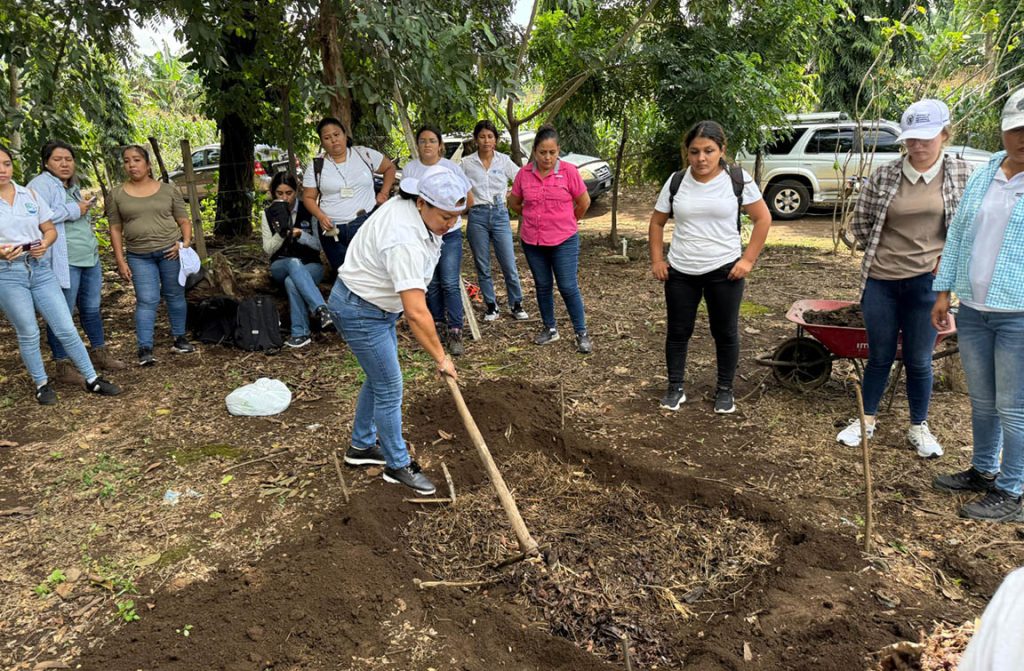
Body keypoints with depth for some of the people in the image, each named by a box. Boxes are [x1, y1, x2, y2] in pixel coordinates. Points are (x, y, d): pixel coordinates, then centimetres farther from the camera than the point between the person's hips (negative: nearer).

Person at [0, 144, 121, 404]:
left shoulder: (30, 195, 6)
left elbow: (50, 230, 11)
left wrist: (45, 244, -11)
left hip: (41, 269, 3)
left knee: (66, 328, 4)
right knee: (28, 333, 7)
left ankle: (92, 379, 13)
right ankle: (41, 384, 23)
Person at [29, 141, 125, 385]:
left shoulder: (73, 186, 19)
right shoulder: (41, 185, -9)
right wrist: (73, 210, -19)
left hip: (89, 258, 9)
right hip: (64, 262, -9)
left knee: (91, 309, 18)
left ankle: (99, 353, 31)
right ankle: (63, 366, 5)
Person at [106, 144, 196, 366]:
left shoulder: (168, 190, 4)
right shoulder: (117, 195, 5)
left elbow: (184, 220, 6)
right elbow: (115, 229, 6)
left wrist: (186, 242, -12)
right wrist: (120, 260, 1)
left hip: (170, 251, 0)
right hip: (139, 256, 0)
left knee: (174, 295, 9)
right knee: (146, 300, -4)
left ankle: (179, 338, 22)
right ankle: (145, 348, -2)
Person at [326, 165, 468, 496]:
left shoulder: (411, 205, -5)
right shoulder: (405, 240, -35)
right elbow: (416, 313, -38)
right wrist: (441, 357, -29)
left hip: (377, 304, 10)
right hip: (359, 311, -10)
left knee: (379, 379, 20)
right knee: (389, 388, -2)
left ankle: (361, 446, 37)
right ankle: (398, 465, 15)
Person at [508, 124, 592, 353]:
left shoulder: (569, 171, -9)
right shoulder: (524, 174, -1)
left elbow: (584, 202, 1)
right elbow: (514, 203, 13)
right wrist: (533, 215, 11)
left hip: (564, 241, -3)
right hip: (532, 241, 3)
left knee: (568, 287, -2)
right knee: (542, 286, 14)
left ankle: (581, 334, 11)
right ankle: (550, 329, 29)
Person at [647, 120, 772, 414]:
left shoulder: (738, 179, -7)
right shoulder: (676, 181, 0)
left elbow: (763, 218, -2)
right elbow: (657, 222, 9)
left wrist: (748, 260, -8)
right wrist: (657, 260, 1)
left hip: (724, 271, -2)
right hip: (680, 272, 2)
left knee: (725, 333, 9)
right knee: (678, 332, 10)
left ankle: (725, 390, 26)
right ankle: (675, 388, 24)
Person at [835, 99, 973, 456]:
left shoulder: (961, 173, -1)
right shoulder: (885, 175, -2)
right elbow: (859, 221, 7)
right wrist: (882, 250, 2)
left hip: (927, 282, 0)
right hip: (880, 280, 1)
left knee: (919, 360, 8)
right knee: (879, 356, 12)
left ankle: (918, 427, 26)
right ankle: (867, 420, 27)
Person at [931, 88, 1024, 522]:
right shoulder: (982, 177, 8)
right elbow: (956, 236, 13)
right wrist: (943, 293, 11)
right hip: (972, 310, 5)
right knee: (981, 400, 16)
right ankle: (983, 471, 33)